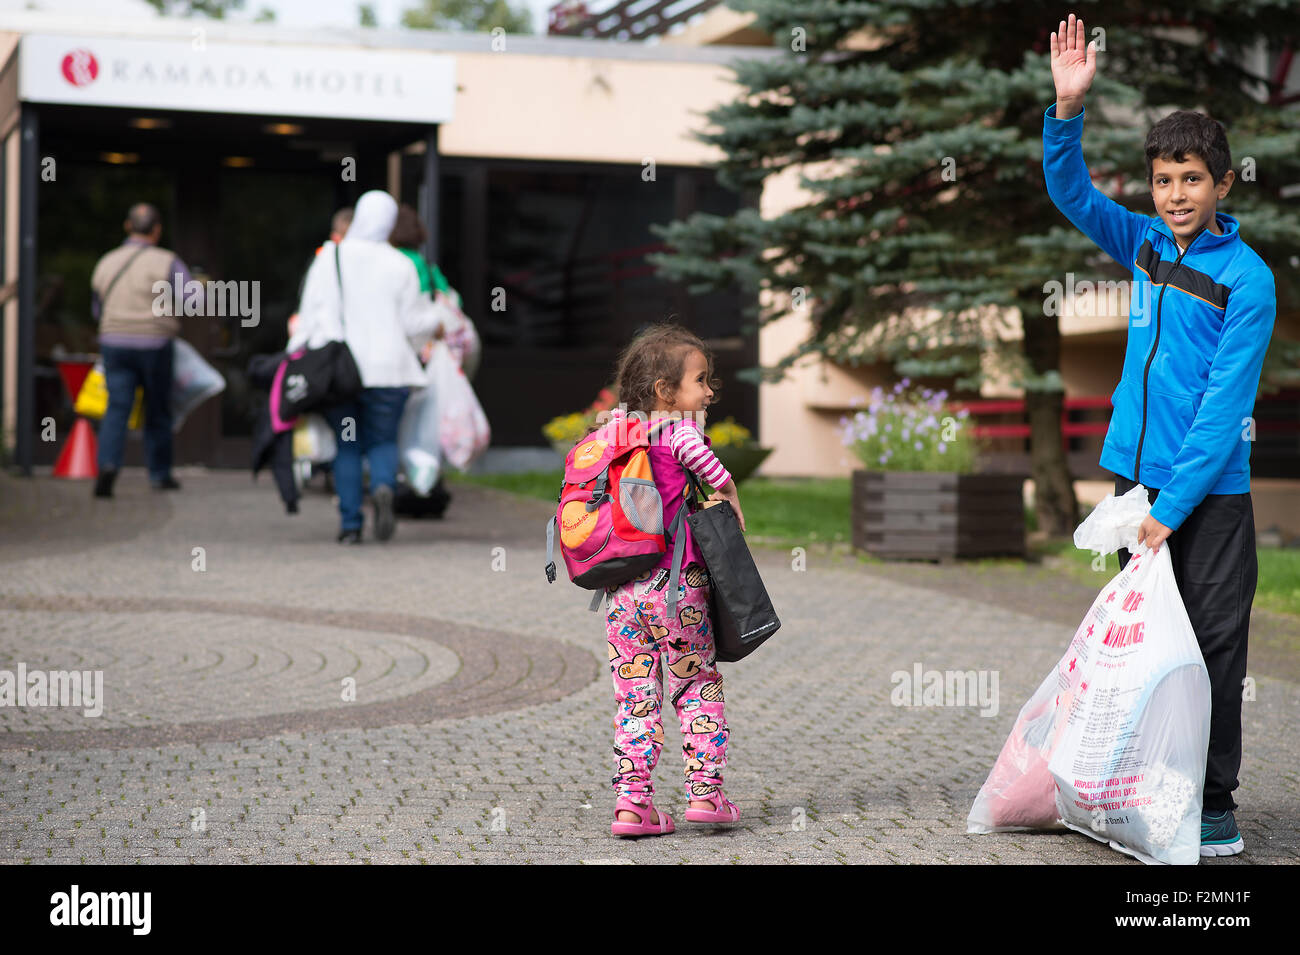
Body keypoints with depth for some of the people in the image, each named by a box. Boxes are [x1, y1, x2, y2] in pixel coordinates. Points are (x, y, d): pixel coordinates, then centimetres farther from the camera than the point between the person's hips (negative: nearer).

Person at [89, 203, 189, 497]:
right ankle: (160, 474, 21)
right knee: (158, 410, 11)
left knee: (117, 408, -3)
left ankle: (108, 464, -27)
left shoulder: (105, 263, 10)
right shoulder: (167, 263, -6)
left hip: (114, 343, 3)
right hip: (154, 345, -3)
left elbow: (97, 309, 21)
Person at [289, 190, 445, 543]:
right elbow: (412, 322, 3)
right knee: (383, 440, 11)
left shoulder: (329, 257, 0)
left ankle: (350, 525, 3)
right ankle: (383, 487, -21)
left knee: (347, 446, 10)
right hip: (386, 368, 0)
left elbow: (310, 313, -1)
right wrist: (435, 318, 25)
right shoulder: (399, 265, -1)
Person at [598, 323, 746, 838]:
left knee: (635, 698, 9)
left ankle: (631, 801, 4)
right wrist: (729, 489, -10)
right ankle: (705, 791, 8)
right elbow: (692, 447, -22)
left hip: (621, 593, 5)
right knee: (699, 688, 11)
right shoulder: (679, 427, -6)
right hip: (676, 584, -5)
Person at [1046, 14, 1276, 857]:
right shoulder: (1146, 245, 8)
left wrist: (1172, 507, -17)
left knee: (1214, 648, -3)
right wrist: (1069, 108, -6)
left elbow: (1224, 404, -14)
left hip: (1210, 493, -6)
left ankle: (1214, 803, 5)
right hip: (1134, 473, 6)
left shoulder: (1248, 280, -10)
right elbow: (1070, 190, 12)